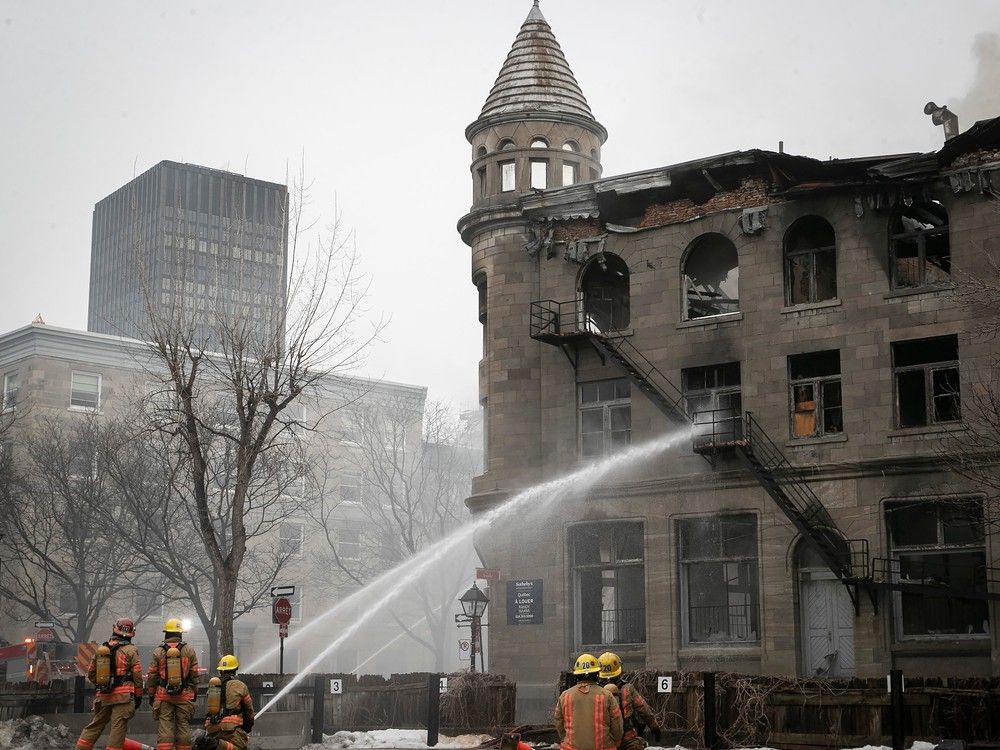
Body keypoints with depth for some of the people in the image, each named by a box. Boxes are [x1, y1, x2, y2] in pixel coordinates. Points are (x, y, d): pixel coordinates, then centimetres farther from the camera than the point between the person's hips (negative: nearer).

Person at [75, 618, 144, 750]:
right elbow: (137, 675, -5)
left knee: (95, 725, 15)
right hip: (123, 695, -5)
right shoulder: (131, 651, -4)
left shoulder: (100, 649, 11)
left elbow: (91, 673, 17)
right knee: (118, 728, -3)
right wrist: (139, 696, 3)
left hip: (103, 695, 5)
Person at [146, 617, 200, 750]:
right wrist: (195, 693, 15)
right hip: (184, 695, 1)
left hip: (163, 695, -1)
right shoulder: (189, 651, 2)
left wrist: (151, 694, 12)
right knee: (183, 726, 6)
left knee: (164, 726, -1)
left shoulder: (158, 652, -1)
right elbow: (195, 675, 5)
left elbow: (151, 676, 2)